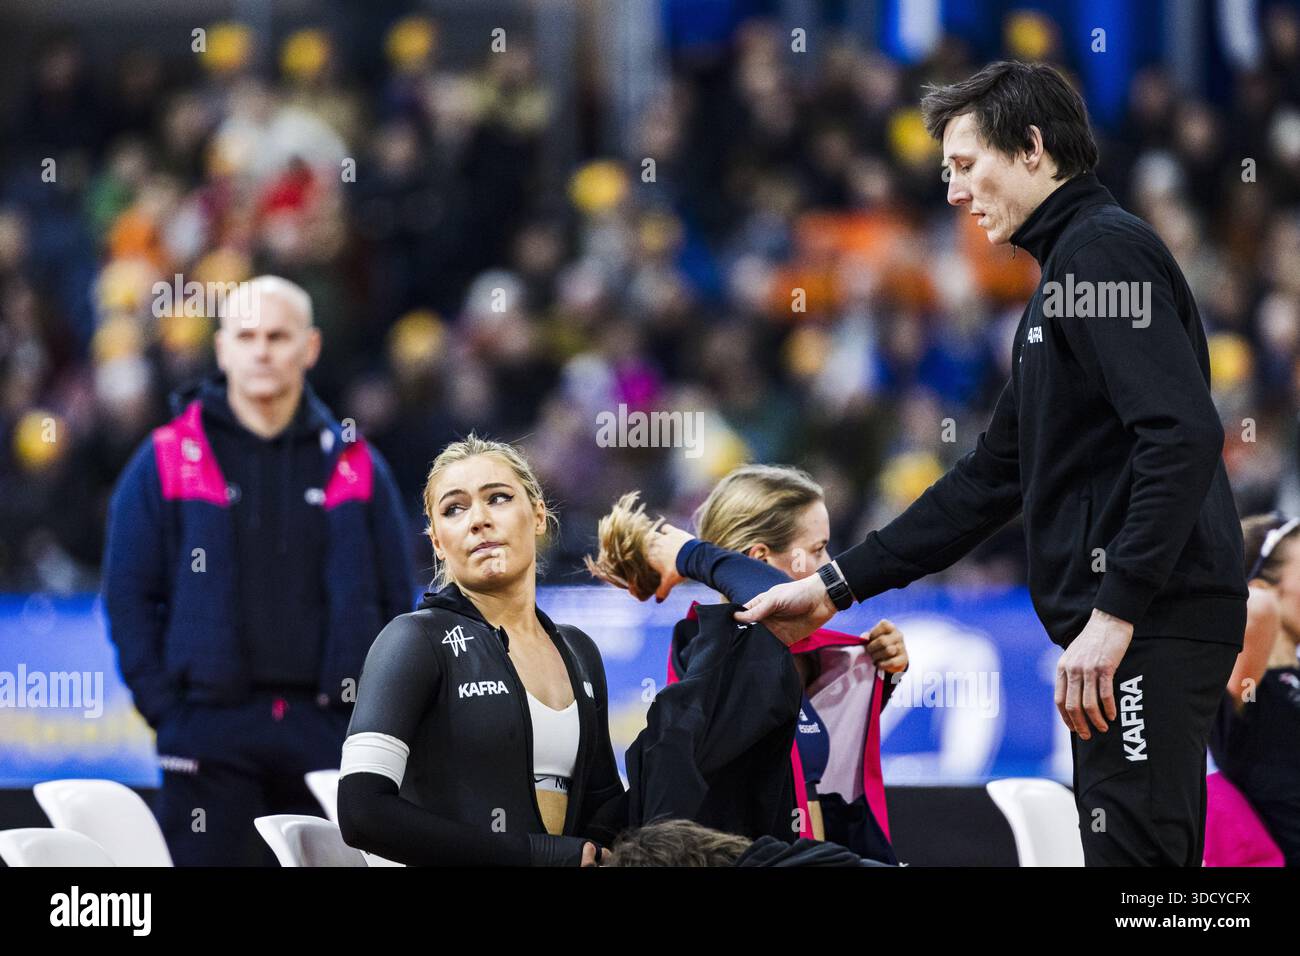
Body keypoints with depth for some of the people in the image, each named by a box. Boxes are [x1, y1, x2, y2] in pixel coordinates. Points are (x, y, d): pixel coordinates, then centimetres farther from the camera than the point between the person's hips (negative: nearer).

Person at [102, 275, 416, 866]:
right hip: (210, 732, -2)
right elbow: (128, 593, 3)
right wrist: (162, 704, -6)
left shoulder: (355, 466, 11)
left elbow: (396, 600, 13)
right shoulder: (168, 462, 4)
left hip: (328, 730, 2)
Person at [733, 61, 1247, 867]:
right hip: (1128, 625, 11)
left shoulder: (1103, 249, -8)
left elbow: (1184, 437, -21)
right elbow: (993, 481, 27)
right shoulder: (1066, 271, 24)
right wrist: (837, 587, 22)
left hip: (1151, 620, -11)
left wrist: (1114, 612, -24)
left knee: (1131, 852, -14)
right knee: (1154, 857, 10)